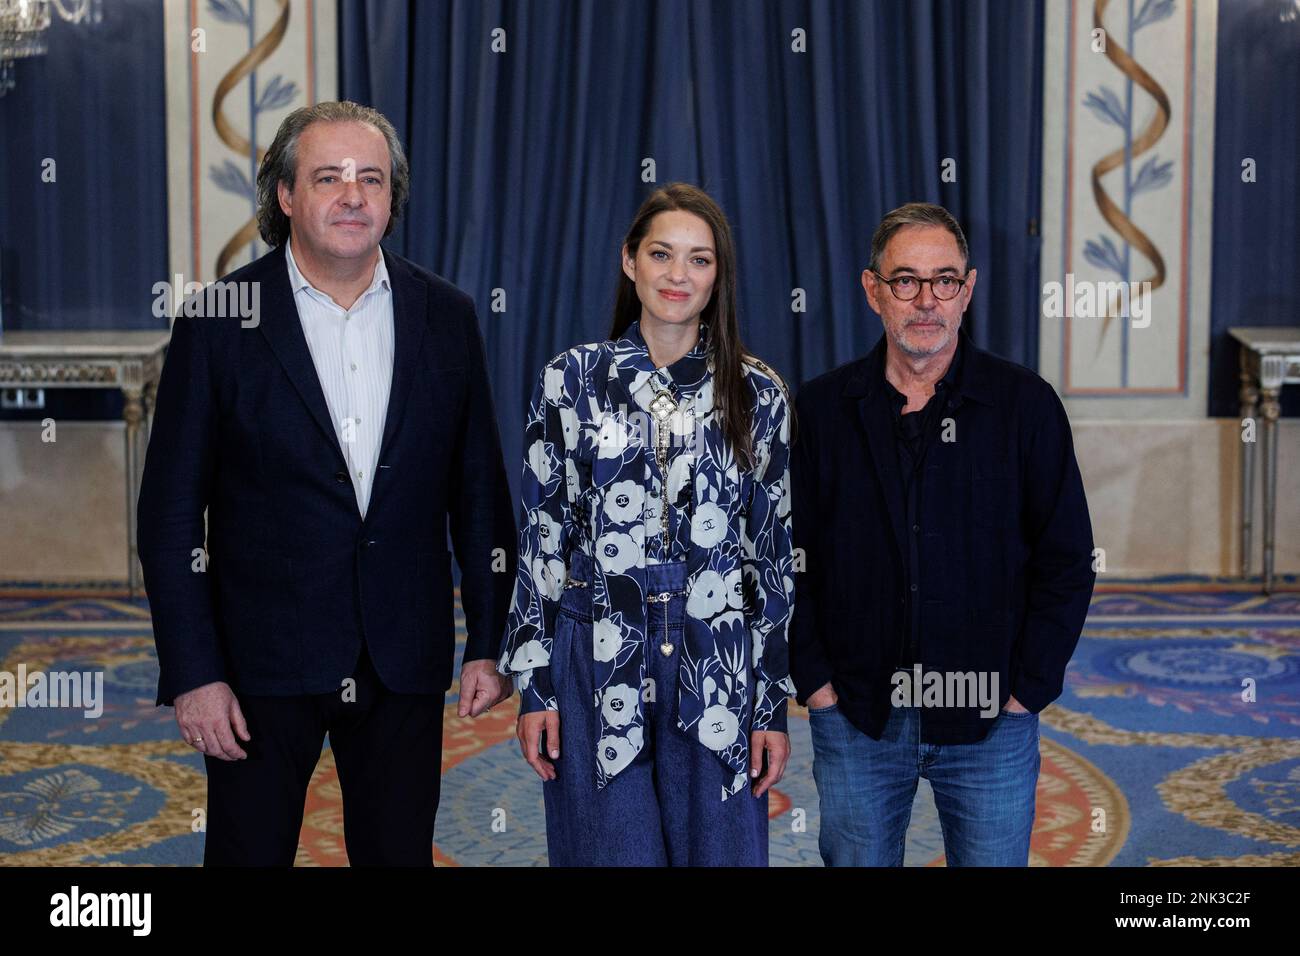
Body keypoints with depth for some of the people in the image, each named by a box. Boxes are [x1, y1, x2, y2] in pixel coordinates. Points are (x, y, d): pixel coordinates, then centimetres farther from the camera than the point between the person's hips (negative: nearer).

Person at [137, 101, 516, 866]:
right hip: (263, 659, -2)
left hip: (405, 660, 2)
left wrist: (490, 643, 4)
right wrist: (193, 673, -9)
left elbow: (480, 492, 7)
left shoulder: (446, 316, 3)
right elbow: (171, 511, -5)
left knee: (401, 852, 12)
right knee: (250, 851, 7)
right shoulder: (221, 322, -5)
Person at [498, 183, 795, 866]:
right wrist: (533, 684, -1)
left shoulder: (757, 393, 3)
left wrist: (775, 704, 2)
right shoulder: (572, 379, 2)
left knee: (718, 853, 8)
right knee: (614, 852, 7)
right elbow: (541, 535, 3)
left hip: (717, 676, 1)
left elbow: (773, 551, 5)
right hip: (597, 664, -1)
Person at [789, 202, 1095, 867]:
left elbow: (1067, 561, 1)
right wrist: (814, 681, -3)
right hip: (854, 718, 1)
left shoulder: (1026, 405, -1)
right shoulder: (820, 410, 2)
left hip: (989, 723, -1)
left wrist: (1027, 688, -5)